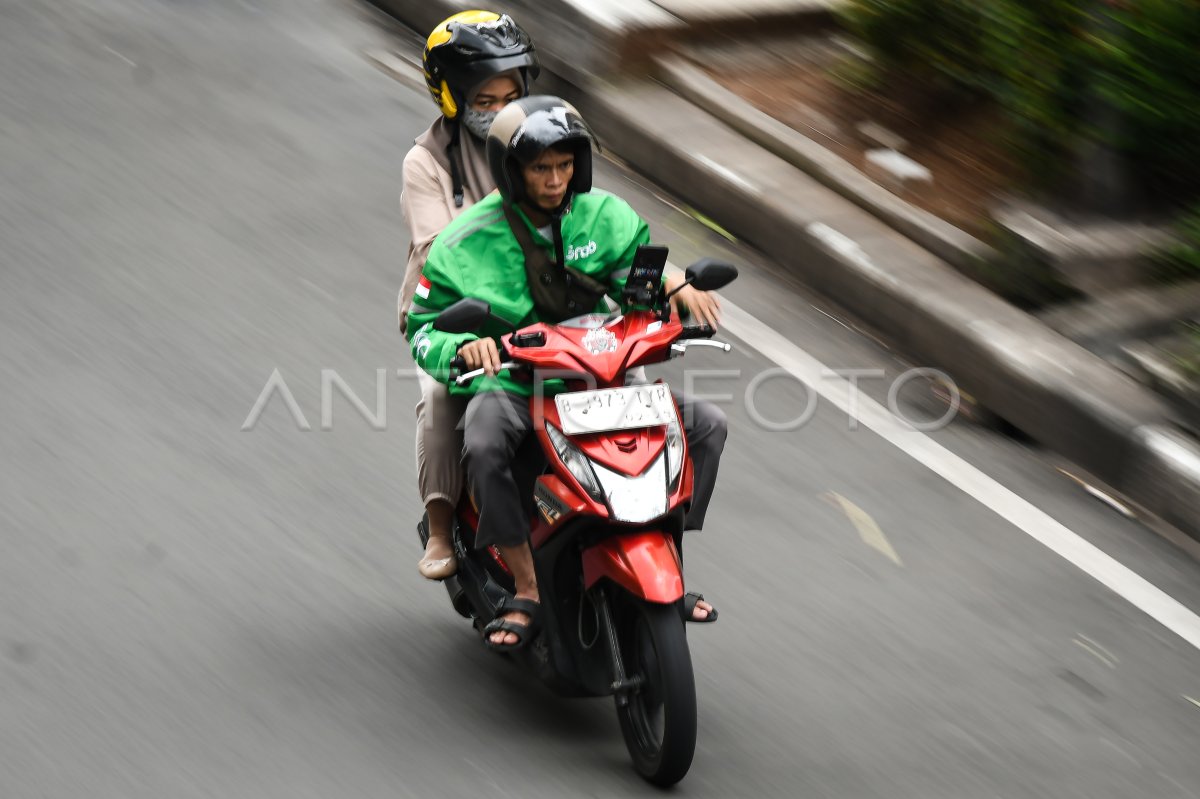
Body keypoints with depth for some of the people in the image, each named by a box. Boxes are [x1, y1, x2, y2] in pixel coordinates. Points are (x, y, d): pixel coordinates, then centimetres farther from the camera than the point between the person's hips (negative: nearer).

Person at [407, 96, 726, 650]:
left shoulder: (601, 215, 4)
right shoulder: (468, 241, -6)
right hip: (509, 380, -4)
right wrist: (464, 345, -26)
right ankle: (527, 593, -24)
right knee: (485, 447, -38)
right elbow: (424, 326, -3)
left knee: (707, 423, -9)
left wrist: (675, 285, -13)